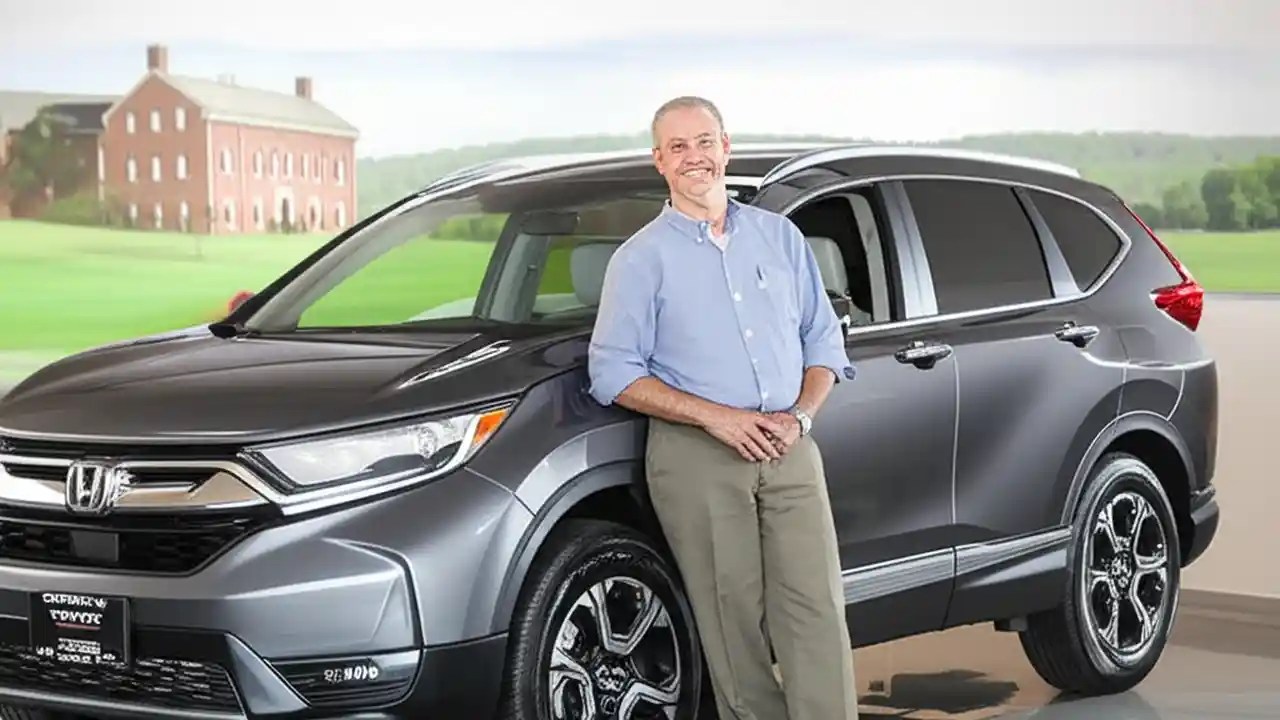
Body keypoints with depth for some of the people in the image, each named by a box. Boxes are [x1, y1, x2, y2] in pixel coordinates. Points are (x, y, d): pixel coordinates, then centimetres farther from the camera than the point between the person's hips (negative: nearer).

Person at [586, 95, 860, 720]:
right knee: (732, 618, -3)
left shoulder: (780, 236, 14)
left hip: (790, 450, 3)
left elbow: (824, 340, 17)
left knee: (818, 610, -7)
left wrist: (801, 413, -4)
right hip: (696, 457, -2)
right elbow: (613, 373, -1)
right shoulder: (641, 257, 4)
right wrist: (717, 417, -12)